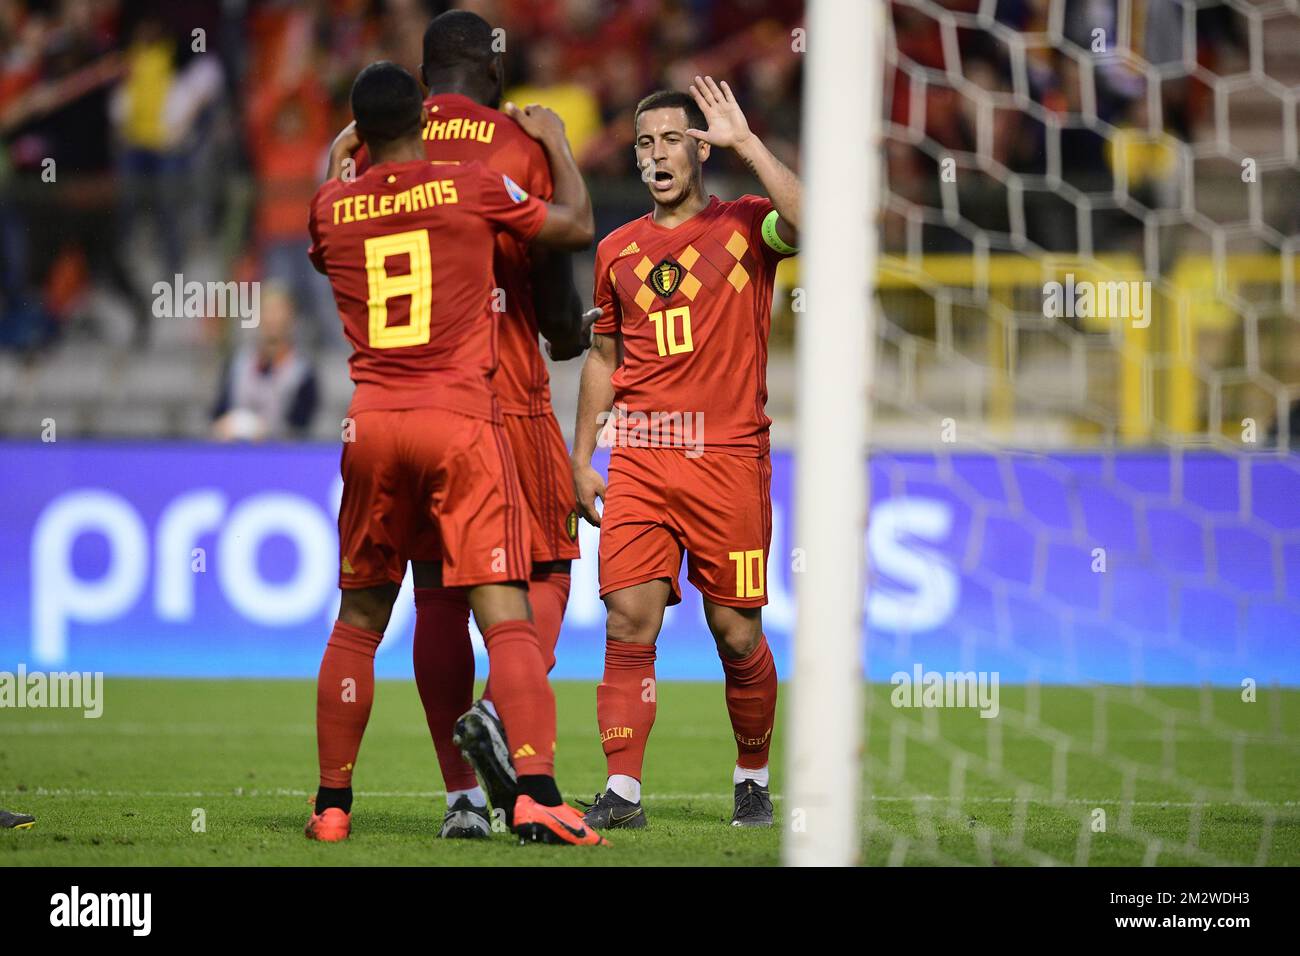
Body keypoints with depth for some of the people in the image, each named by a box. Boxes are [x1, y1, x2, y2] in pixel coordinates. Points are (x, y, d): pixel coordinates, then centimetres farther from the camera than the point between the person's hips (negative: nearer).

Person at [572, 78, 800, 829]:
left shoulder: (745, 227, 3)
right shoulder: (618, 250, 14)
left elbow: (809, 224, -20)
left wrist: (745, 142, -16)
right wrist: (582, 459, 16)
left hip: (728, 457, -3)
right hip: (640, 460, 3)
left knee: (737, 630, 1)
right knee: (629, 617, -10)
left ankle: (753, 781, 20)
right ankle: (623, 790, -8)